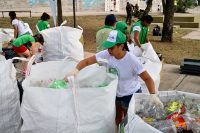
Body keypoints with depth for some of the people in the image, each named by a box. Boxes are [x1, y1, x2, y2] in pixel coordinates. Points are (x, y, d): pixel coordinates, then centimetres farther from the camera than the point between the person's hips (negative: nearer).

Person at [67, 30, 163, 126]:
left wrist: (153, 95, -38)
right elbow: (86, 61, -14)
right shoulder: (106, 54, -18)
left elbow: (147, 78, -23)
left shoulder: (132, 60, -29)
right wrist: (76, 70, -33)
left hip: (131, 95, -5)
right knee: (117, 121, 25)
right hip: (115, 93, 5)